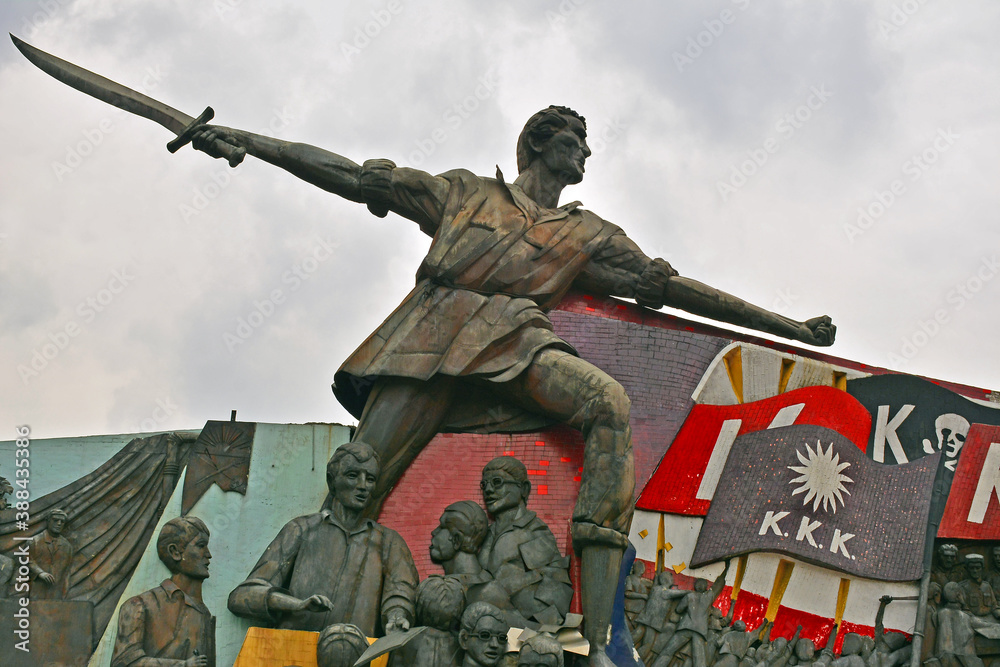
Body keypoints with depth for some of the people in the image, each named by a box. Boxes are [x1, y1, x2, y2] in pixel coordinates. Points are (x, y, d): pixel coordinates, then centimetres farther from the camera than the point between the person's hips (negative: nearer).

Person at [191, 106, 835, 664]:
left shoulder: (588, 233, 29)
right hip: (436, 333, 0)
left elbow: (672, 286, 26)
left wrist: (793, 328, 23)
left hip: (516, 341, 0)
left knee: (608, 401, -31)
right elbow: (352, 176, 22)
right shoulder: (464, 191, 26)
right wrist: (246, 140, 16)